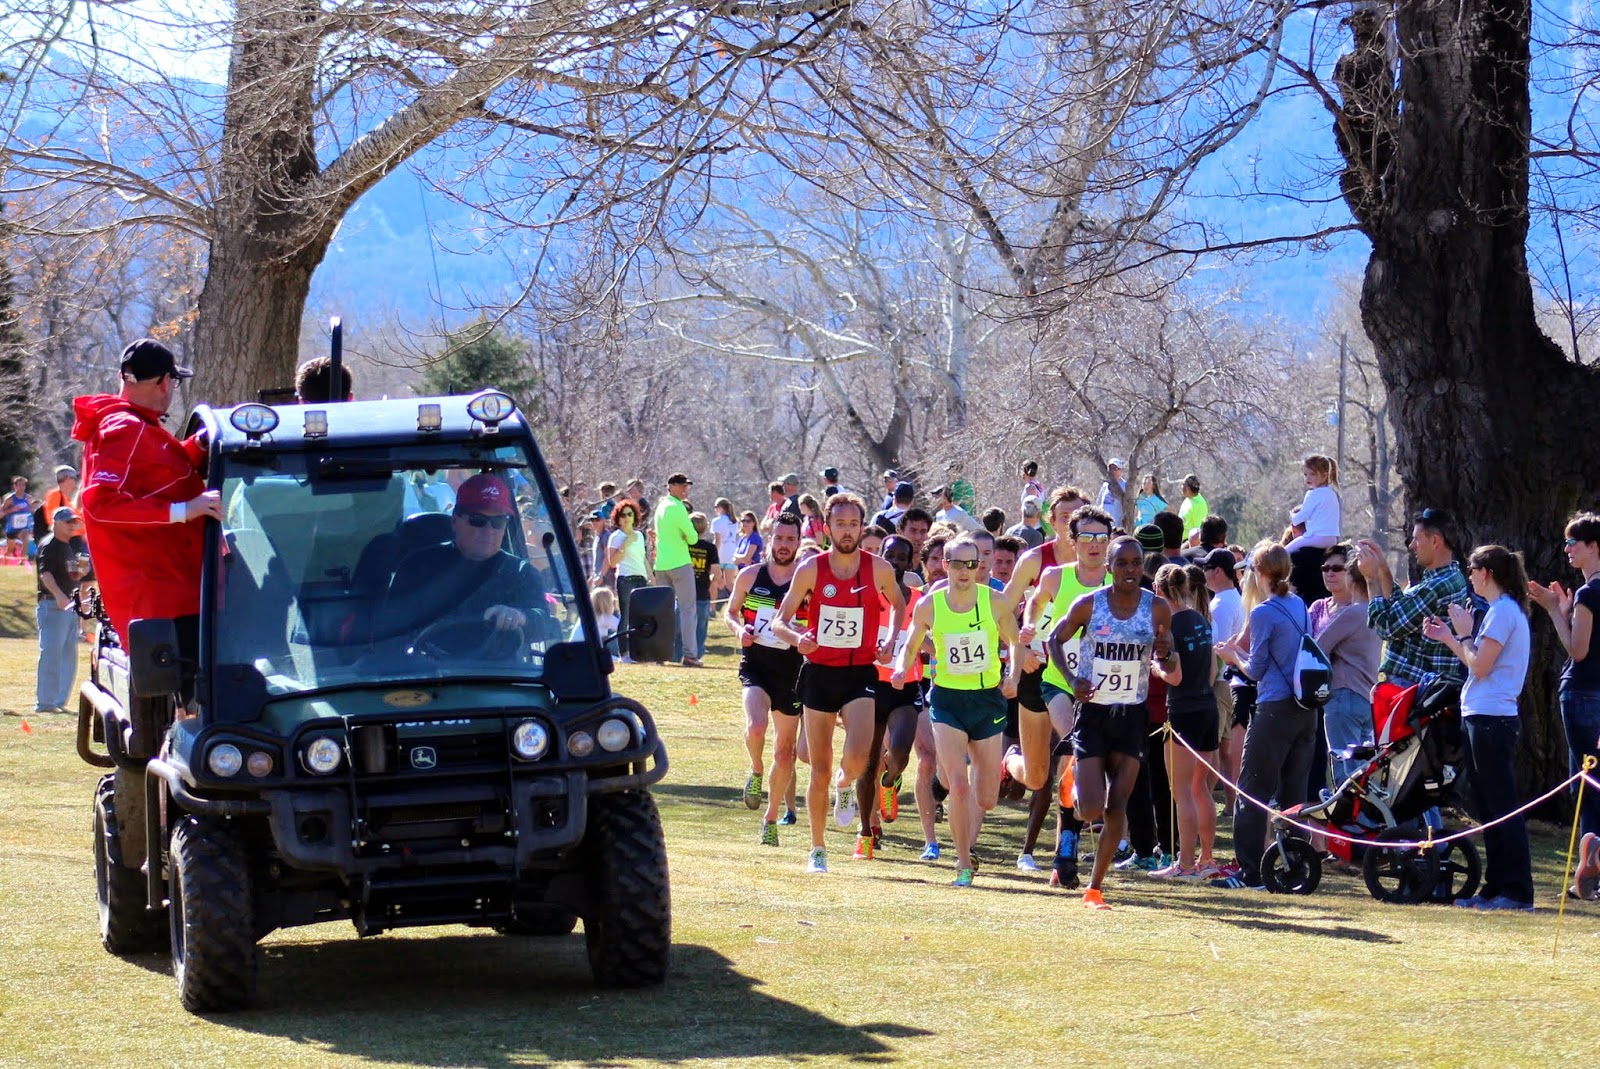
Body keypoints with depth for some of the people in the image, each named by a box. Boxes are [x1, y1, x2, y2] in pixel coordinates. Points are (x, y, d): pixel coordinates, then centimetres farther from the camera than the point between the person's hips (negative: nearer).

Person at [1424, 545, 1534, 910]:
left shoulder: (1502, 611, -13)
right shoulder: (1505, 610, 17)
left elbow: (1480, 666, -18)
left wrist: (1463, 633, -5)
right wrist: (1448, 638, 17)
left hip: (1491, 719, -11)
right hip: (1486, 718, 11)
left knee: (1501, 806, -9)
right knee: (1485, 806, 13)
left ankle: (1518, 892, -10)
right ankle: (1496, 888, 17)